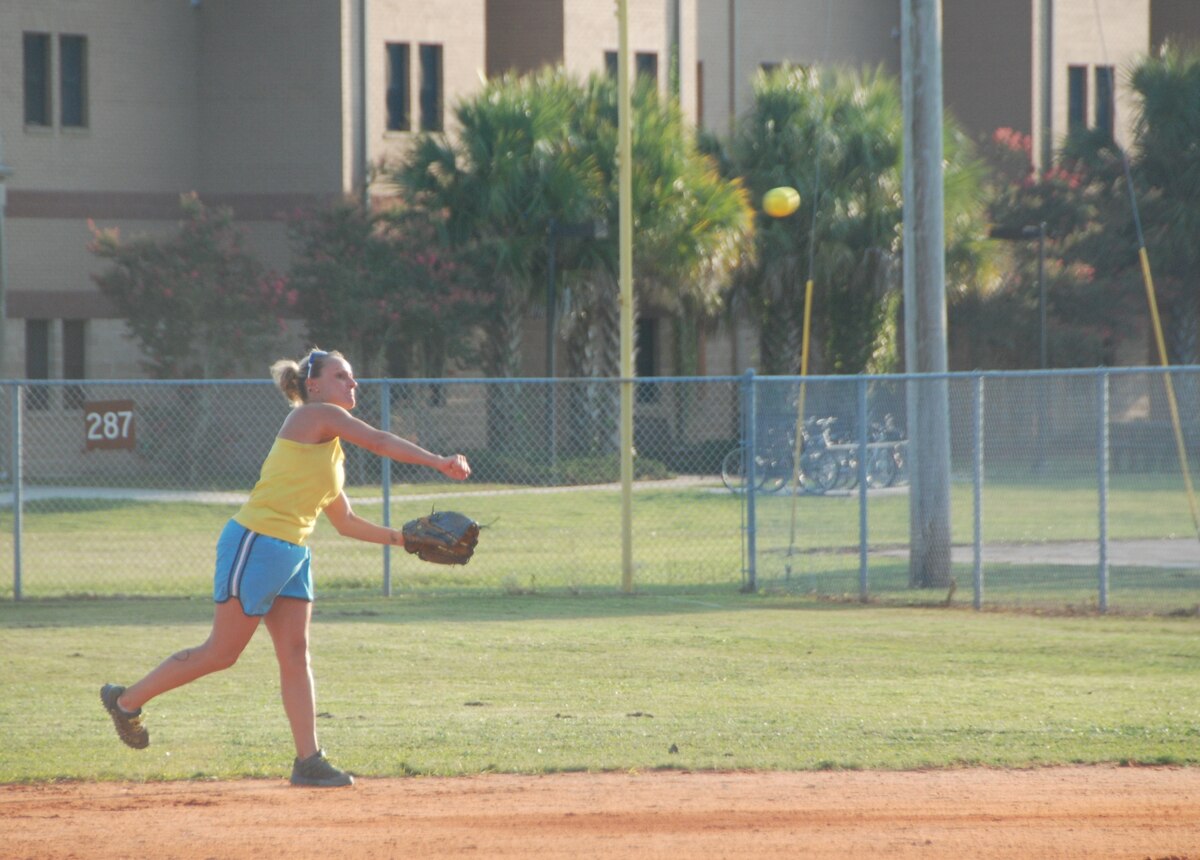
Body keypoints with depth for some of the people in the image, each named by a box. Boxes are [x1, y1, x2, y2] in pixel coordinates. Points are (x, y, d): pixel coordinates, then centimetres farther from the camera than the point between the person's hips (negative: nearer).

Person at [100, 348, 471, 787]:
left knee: (295, 655, 3)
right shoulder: (315, 415, -7)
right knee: (221, 653, -3)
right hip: (256, 545, -9)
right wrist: (439, 462, -11)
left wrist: (399, 537, 15)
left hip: (292, 554, 9)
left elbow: (345, 521, 23)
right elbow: (379, 442, -14)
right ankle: (126, 701, 11)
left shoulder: (331, 449, 19)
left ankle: (308, 761, 0)